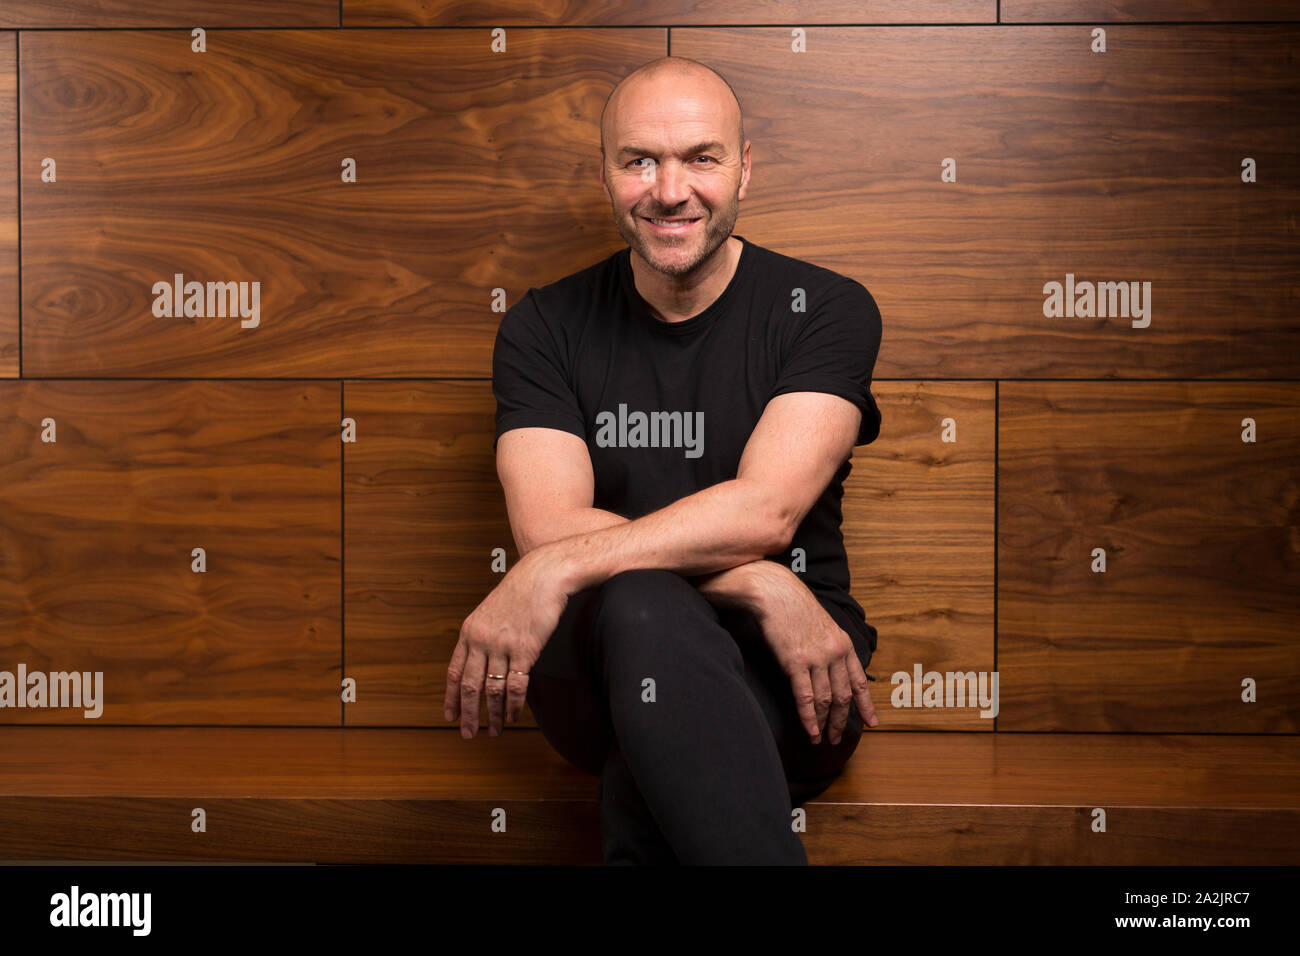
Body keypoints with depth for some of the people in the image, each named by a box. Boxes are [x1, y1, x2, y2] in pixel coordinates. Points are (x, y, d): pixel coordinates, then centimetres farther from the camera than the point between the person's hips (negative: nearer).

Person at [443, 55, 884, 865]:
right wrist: (758, 586, -21)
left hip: (786, 675, -2)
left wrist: (558, 570, -25)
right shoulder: (545, 328, 5)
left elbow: (765, 510, -15)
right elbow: (549, 526, -9)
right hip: (597, 660, 2)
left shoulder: (827, 309, 0)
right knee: (640, 605, -36)